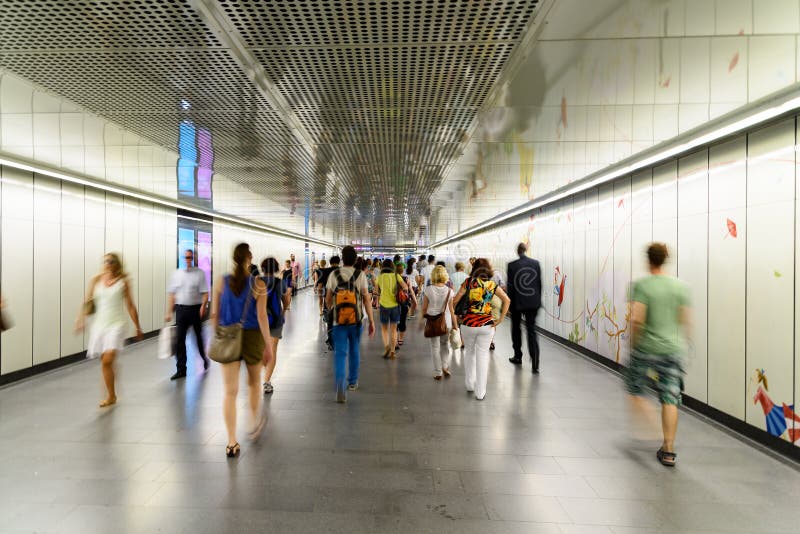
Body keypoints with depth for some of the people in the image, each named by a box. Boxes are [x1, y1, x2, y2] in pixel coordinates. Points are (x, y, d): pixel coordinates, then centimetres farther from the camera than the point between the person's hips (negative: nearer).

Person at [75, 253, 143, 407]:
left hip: (116, 325, -3)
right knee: (105, 362, 8)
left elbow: (130, 306, 4)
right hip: (99, 324, 3)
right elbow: (88, 302, 3)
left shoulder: (123, 281, 0)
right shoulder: (96, 279, 6)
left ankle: (110, 396, 2)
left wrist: (138, 328, 6)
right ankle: (112, 396, 22)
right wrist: (81, 318, -11)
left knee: (108, 360, -16)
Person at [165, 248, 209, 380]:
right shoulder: (176, 274, 8)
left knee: (199, 336, 12)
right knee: (179, 339, 0)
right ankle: (181, 369, 8)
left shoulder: (199, 273, -1)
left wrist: (203, 306, -21)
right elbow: (171, 294, 10)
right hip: (181, 309, 2)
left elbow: (205, 292, -5)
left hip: (196, 309, -2)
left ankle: (204, 358, 36)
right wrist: (169, 312, 6)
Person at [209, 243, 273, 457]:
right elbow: (261, 316, -11)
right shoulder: (258, 284, -9)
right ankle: (254, 423, 38)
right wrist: (268, 345, -7)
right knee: (254, 383, 23)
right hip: (252, 337, -1)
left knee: (230, 391, 5)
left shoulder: (221, 282, -1)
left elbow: (214, 314, 2)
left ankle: (232, 442, 5)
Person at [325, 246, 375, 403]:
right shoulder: (360, 275, -5)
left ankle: (340, 386, -18)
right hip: (356, 320, 1)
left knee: (340, 353, 0)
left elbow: (328, 299, 6)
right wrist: (371, 321, -3)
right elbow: (366, 299, -8)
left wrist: (329, 311, 28)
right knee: (354, 351, 19)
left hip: (338, 320, 0)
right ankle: (353, 382, 33)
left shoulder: (334, 275, -2)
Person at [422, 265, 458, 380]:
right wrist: (455, 324, 7)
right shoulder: (449, 291, -6)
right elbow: (451, 310, -2)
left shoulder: (428, 290, -9)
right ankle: (445, 366, 13)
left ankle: (438, 373, 14)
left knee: (435, 347, 9)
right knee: (445, 344, 22)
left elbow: (424, 308, -4)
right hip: (446, 322, 1)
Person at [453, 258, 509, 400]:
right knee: (482, 356, 8)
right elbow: (506, 300, -7)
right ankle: (480, 392, 12)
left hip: (468, 323, 0)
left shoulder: (469, 282, -3)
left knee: (469, 352, 21)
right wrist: (500, 319, -4)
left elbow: (455, 300, -6)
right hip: (486, 325, 0)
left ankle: (469, 385, 31)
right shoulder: (492, 285, 1)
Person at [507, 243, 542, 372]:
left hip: (517, 303, -2)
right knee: (532, 331, 2)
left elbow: (510, 285, -7)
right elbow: (539, 283, 3)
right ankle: (535, 364, -7)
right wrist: (538, 300, 12)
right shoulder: (535, 263, -1)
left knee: (516, 329, 17)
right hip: (533, 302, 2)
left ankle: (518, 357, 29)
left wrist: (509, 302, 3)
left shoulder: (512, 265, -10)